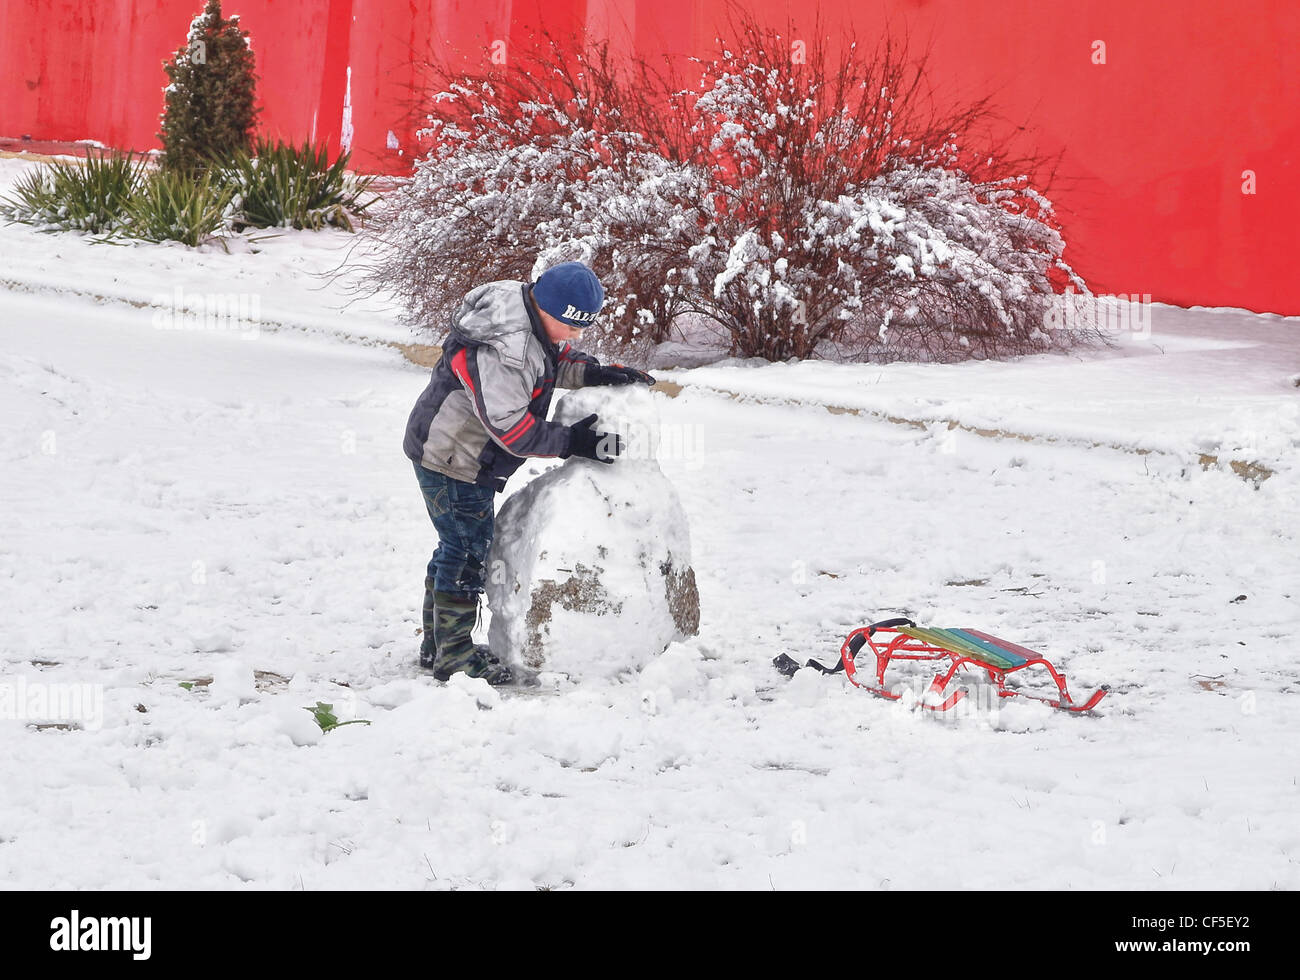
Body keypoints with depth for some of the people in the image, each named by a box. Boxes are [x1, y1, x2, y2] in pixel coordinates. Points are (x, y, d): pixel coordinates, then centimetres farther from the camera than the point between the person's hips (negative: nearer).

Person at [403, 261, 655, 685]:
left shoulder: (531, 316, -2)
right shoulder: (499, 351, -32)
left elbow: (556, 361, 15)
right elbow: (510, 427, -29)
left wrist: (592, 372, -4)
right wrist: (571, 442, -23)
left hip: (463, 455, 10)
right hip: (451, 458, -10)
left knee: (457, 546, 18)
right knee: (469, 547, -5)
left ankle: (437, 644, 30)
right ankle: (454, 653, 3)